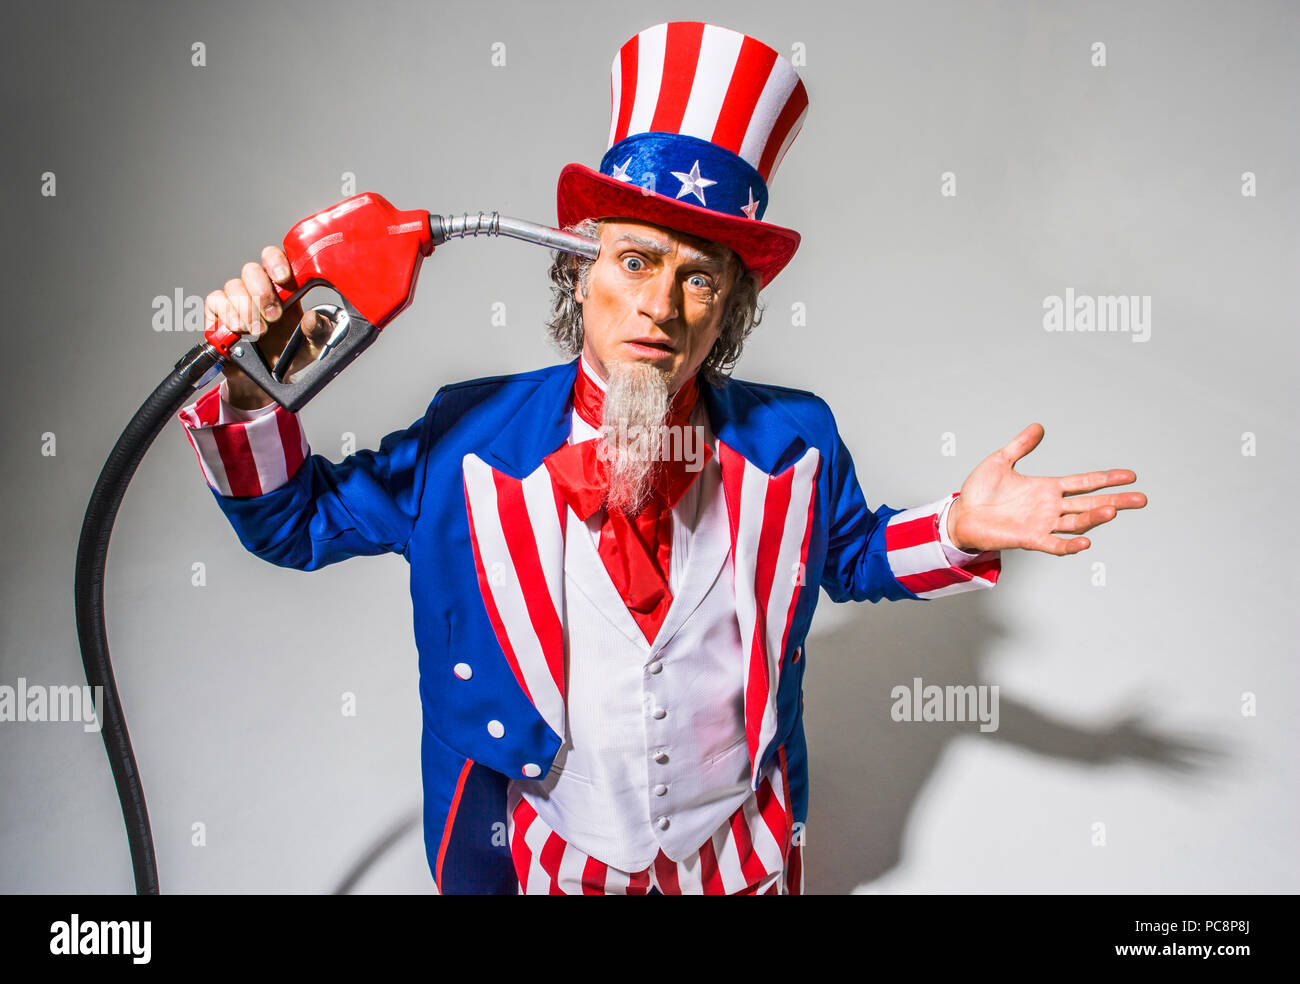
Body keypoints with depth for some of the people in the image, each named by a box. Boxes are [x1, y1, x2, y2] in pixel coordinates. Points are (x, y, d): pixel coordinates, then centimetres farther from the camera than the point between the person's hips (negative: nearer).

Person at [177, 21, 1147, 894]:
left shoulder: (793, 440, -11)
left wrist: (959, 531, -12)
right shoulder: (468, 438, -15)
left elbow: (852, 554, 8)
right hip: (543, 861, 0)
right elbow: (300, 519, -4)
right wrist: (253, 393, -23)